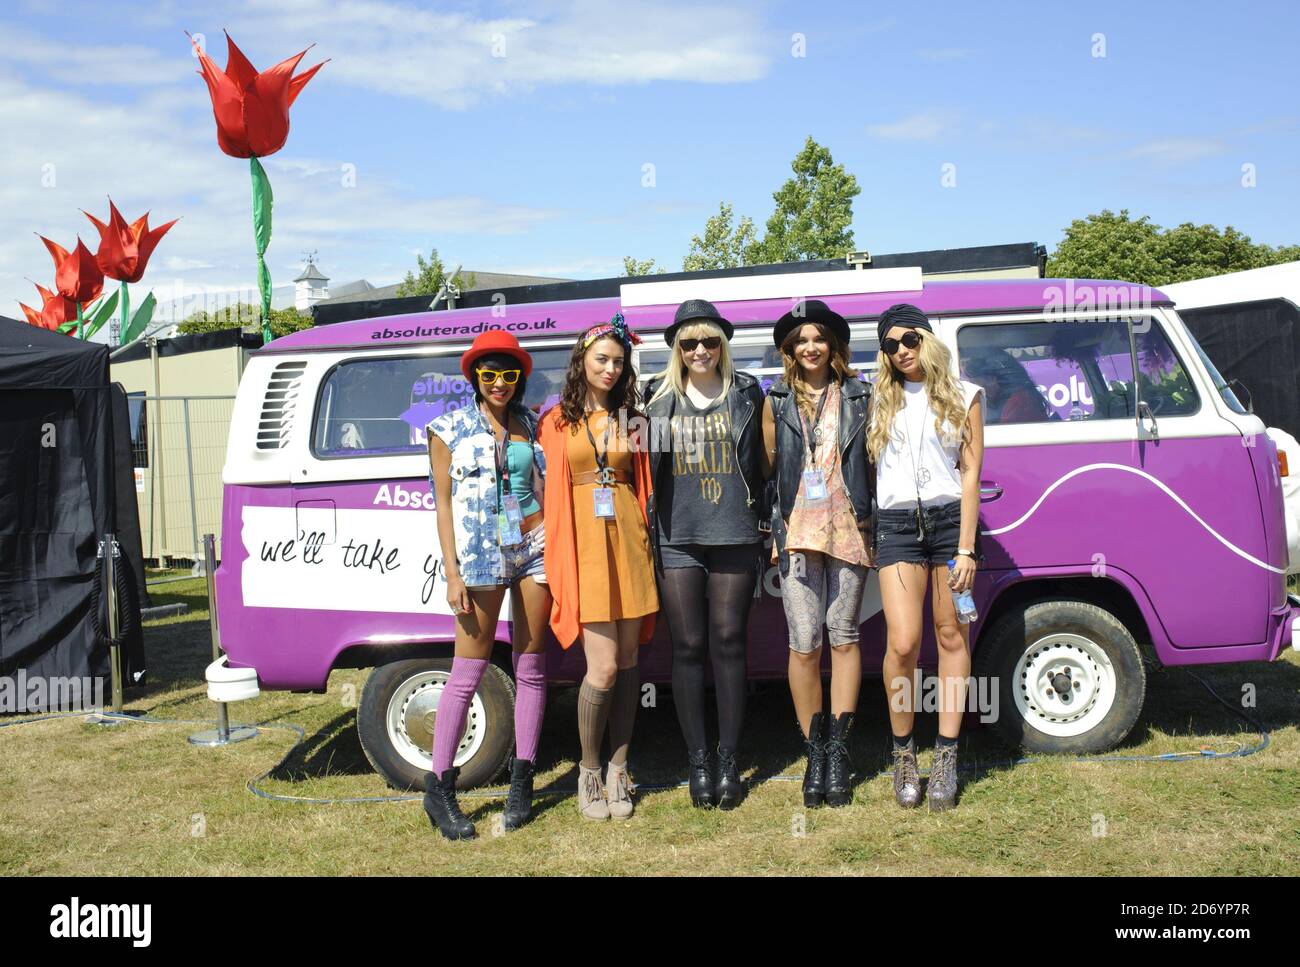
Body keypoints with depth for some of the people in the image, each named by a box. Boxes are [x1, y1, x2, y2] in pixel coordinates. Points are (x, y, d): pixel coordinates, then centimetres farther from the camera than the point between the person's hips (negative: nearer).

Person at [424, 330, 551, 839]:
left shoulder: (532, 426, 11)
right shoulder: (450, 429, 4)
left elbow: (547, 489, 14)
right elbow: (443, 503, 1)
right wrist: (452, 573, -6)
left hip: (535, 547, 3)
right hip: (481, 554, -3)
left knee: (530, 668, 6)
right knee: (467, 672, -3)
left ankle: (522, 780, 17)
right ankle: (439, 788, 6)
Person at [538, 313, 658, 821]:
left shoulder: (628, 418, 16)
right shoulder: (558, 420, 7)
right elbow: (550, 491, 4)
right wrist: (558, 557, -1)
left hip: (629, 540, 3)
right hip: (584, 543, -3)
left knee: (627, 659, 5)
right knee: (604, 667, -8)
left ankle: (617, 770, 17)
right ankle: (589, 770, 11)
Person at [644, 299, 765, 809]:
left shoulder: (745, 393, 9)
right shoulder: (659, 398, 9)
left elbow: (761, 463, 12)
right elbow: (645, 466, 12)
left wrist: (765, 521, 7)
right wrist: (647, 528, 6)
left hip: (734, 536, 0)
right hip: (677, 538, 1)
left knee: (728, 644, 2)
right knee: (688, 647, 3)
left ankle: (728, 759, 12)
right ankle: (697, 761, 13)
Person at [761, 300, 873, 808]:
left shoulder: (858, 396, 10)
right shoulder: (777, 401, 10)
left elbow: (874, 460, 11)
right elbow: (769, 466, 12)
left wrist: (870, 517, 3)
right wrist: (774, 525, 5)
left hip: (848, 527, 0)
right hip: (797, 530, 0)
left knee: (843, 636, 2)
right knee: (804, 644, -3)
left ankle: (838, 751, 11)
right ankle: (814, 753, 8)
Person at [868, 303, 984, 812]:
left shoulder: (963, 396, 8)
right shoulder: (880, 400, 12)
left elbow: (970, 473, 2)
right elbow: (867, 466, 10)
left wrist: (965, 548, -6)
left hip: (949, 519, 0)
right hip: (897, 525, 0)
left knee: (951, 636, 3)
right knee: (902, 644, -10)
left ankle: (946, 756, 12)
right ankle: (903, 752, 8)